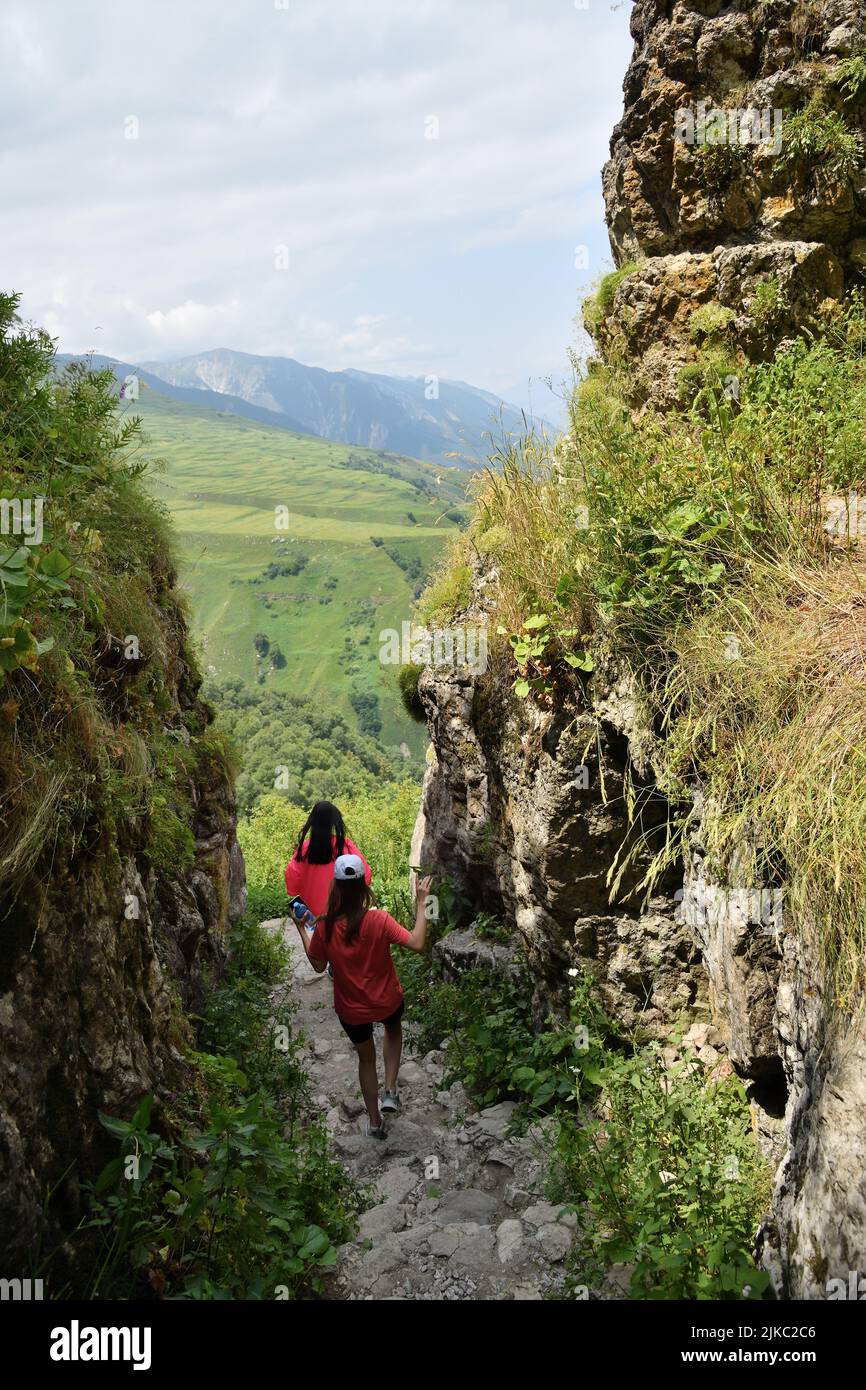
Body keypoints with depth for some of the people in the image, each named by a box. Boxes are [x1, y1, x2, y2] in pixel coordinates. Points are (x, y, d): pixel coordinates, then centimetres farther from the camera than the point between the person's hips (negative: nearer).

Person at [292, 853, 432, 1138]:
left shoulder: (325, 928, -20)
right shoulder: (378, 920, -26)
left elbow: (318, 965, -4)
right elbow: (417, 943, -26)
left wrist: (302, 930, 4)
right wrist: (421, 904, -18)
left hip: (351, 1010, 1)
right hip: (387, 1001, -1)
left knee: (366, 1057, 26)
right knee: (393, 1028, 35)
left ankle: (374, 1120, 39)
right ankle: (390, 1090, 24)